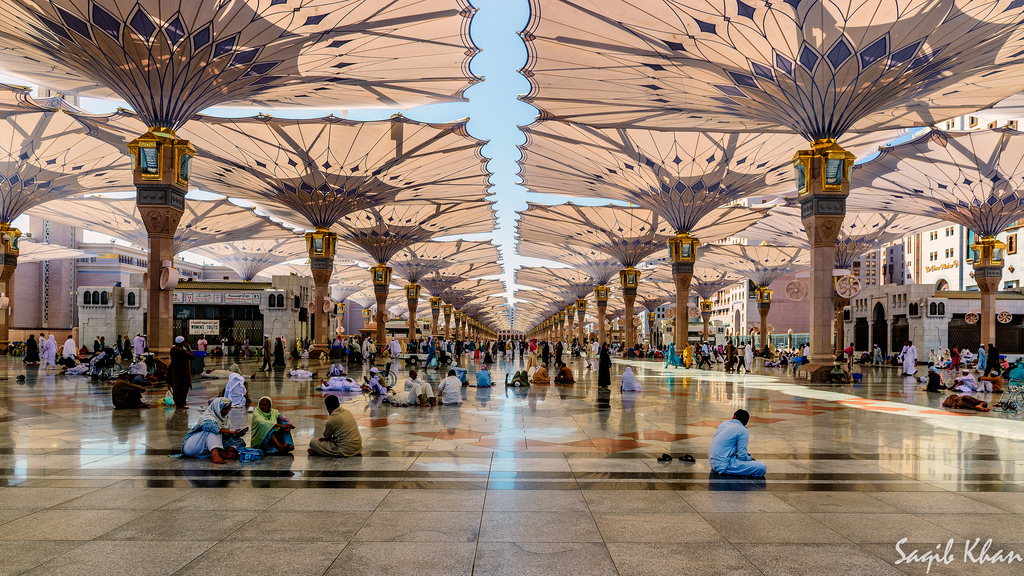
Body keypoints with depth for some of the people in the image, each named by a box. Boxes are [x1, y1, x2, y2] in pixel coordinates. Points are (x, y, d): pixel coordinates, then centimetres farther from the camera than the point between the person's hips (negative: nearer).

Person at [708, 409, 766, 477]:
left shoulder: (723, 424, 13)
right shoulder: (743, 431, -8)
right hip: (723, 466, -8)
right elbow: (742, 456, -12)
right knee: (762, 468, -13)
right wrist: (749, 458, 11)